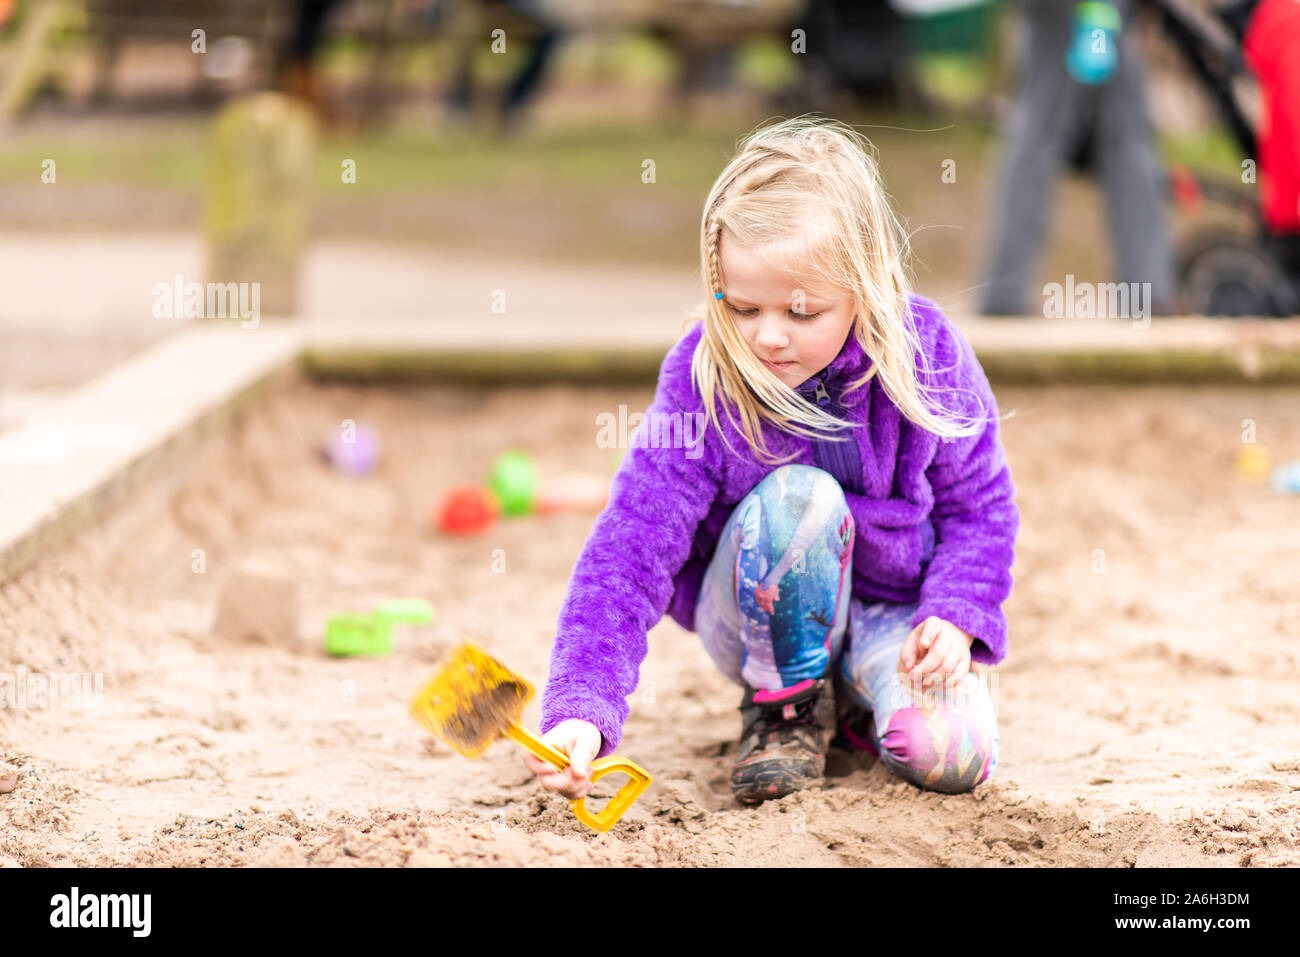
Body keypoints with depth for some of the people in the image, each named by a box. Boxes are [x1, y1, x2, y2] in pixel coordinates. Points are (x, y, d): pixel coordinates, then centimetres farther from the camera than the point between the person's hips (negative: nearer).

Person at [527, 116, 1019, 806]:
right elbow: (630, 550, -25)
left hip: (898, 608, 2)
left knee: (951, 759, -25)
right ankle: (786, 700, -9)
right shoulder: (701, 379, -21)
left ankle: (852, 689, 11)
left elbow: (979, 503, -1)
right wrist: (579, 711, -38)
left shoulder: (925, 351, -16)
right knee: (798, 494, -33)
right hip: (768, 618, -2)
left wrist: (955, 618, -19)